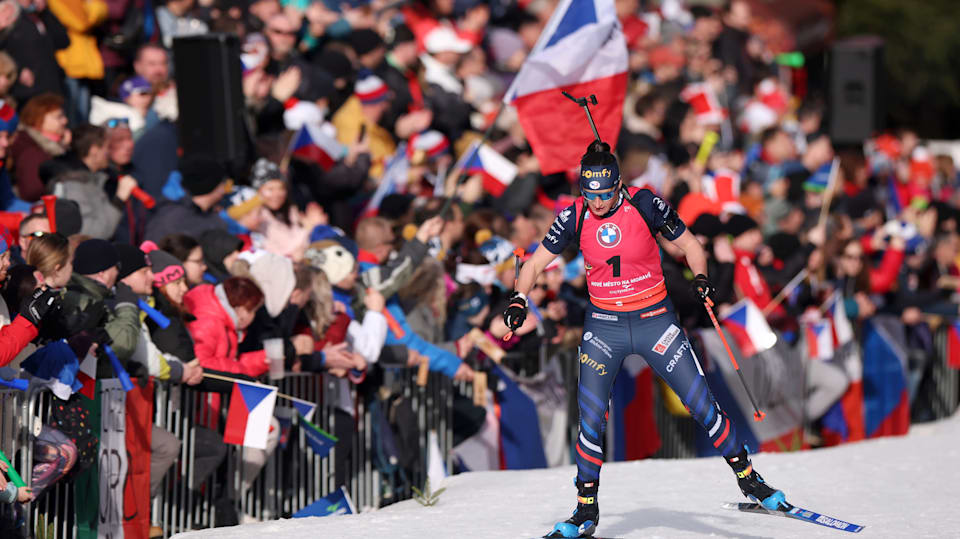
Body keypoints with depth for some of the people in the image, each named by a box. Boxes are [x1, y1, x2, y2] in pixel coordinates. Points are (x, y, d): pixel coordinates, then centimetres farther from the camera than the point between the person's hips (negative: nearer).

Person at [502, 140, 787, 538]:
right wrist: (519, 299, -18)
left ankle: (748, 479, 17)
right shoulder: (574, 217, -8)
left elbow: (689, 245, -1)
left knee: (703, 406, -2)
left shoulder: (645, 206, -13)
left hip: (655, 321, -1)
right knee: (590, 422, -5)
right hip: (604, 326, 1)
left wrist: (700, 278, -20)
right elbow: (535, 263, 0)